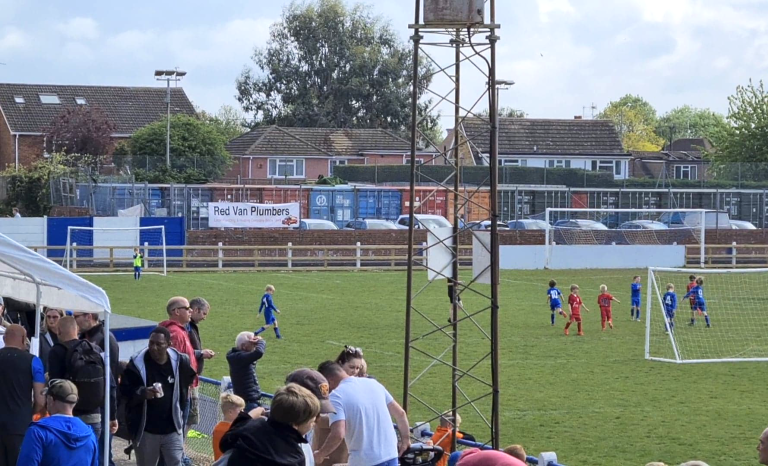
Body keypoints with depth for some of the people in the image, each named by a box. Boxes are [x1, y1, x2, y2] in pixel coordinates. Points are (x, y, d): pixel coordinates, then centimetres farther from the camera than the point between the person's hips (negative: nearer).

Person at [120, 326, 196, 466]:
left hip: (172, 428, 1)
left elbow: (187, 381, 15)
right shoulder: (137, 363, -11)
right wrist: (142, 392, -27)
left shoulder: (179, 361, -5)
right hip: (145, 429, 0)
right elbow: (125, 389, -7)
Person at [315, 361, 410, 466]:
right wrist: (405, 438, 29)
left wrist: (319, 454, -6)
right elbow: (400, 413, 14)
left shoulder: (336, 396, -11)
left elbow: (338, 434, -22)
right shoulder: (372, 383, 9)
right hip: (391, 456, 6)